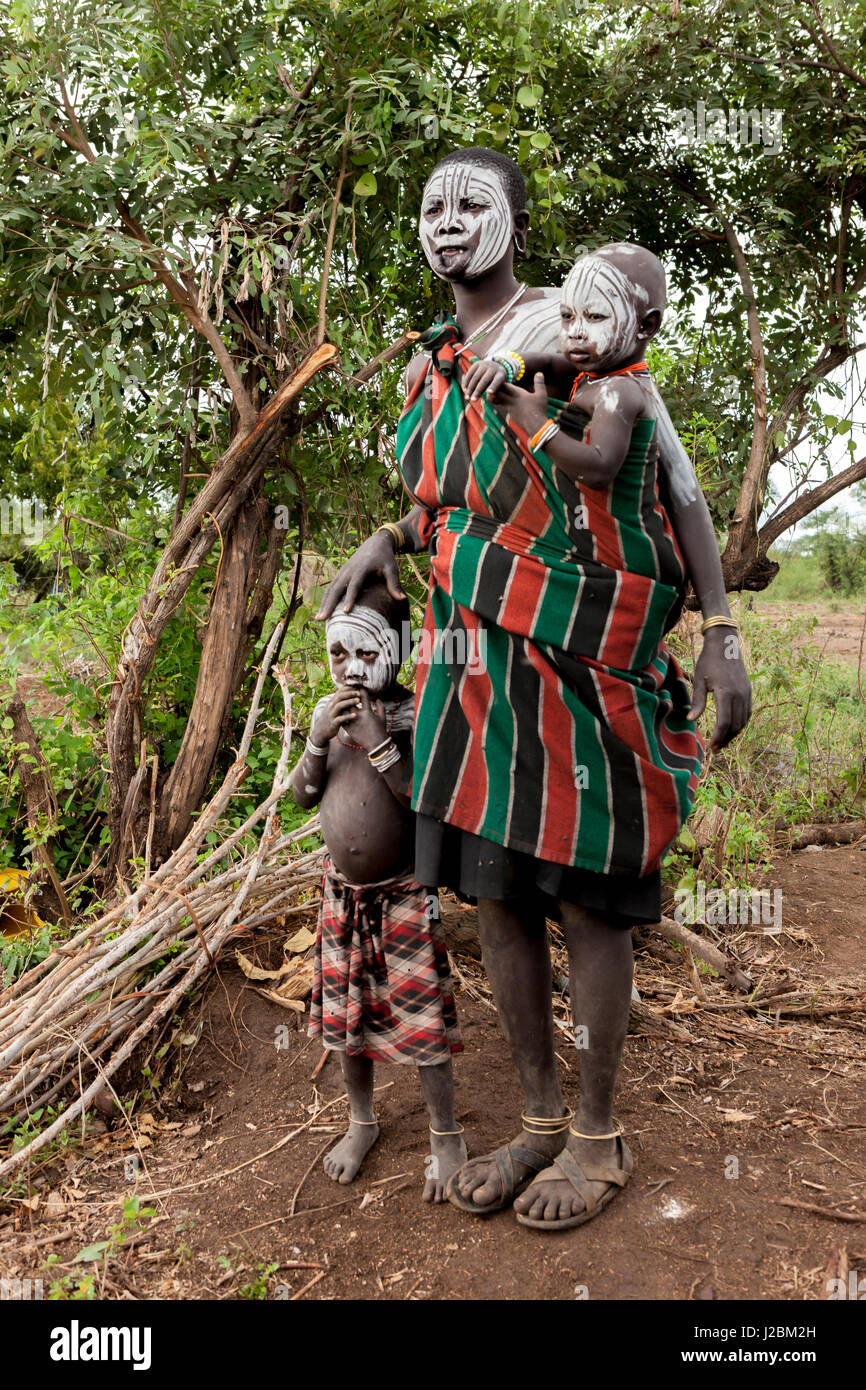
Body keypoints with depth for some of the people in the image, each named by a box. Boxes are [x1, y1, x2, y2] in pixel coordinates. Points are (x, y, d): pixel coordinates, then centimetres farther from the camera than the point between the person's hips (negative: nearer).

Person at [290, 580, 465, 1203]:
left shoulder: (417, 714, -15)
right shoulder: (330, 709, 1)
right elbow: (303, 796, 1)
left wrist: (378, 743, -28)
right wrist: (319, 740, -16)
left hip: (404, 895, -5)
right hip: (342, 892, 5)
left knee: (420, 1018, 2)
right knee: (346, 1012, 16)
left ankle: (447, 1136, 22)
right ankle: (363, 1121, 38)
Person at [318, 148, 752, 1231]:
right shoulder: (432, 369, 16)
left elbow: (678, 487, -3)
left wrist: (719, 633, -9)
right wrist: (387, 542, 12)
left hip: (572, 661, -6)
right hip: (471, 658, 7)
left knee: (583, 898, 1)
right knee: (493, 892, 9)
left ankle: (598, 1137, 20)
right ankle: (539, 1120, 27)